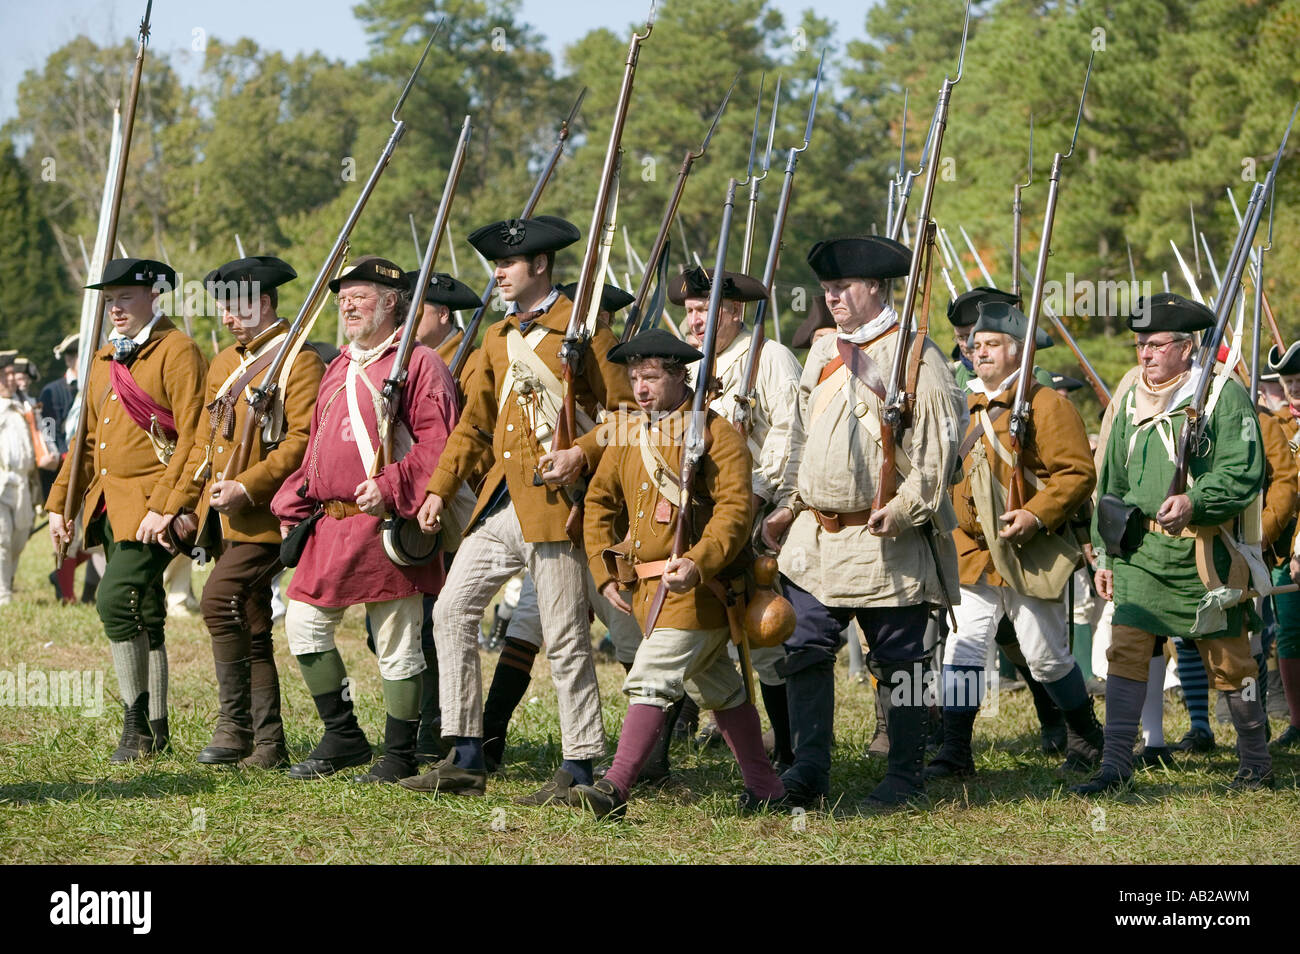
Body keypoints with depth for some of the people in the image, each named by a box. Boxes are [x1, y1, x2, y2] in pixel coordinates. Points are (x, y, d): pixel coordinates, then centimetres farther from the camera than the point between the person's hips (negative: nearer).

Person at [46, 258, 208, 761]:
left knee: (116, 599, -18)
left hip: (150, 506, -8)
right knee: (143, 615, 10)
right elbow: (88, 438, 22)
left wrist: (165, 507, -21)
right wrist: (59, 502, 15)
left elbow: (191, 438, -15)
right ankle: (156, 731, 15)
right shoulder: (105, 358, 17)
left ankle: (137, 723, -10)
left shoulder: (177, 351, -8)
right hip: (109, 503, 8)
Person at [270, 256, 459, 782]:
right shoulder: (339, 368, 20)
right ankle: (343, 738, 19)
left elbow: (438, 442, -15)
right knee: (304, 623, 7)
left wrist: (391, 486, -25)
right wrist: (292, 510, 17)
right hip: (331, 524, 8)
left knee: (397, 643, -2)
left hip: (387, 523, -8)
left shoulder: (418, 363, -6)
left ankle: (398, 757, 6)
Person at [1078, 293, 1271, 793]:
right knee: (1126, 651, -9)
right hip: (1140, 551, 4)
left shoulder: (1224, 395, -5)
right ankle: (1115, 766, -9)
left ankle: (1257, 763, 22)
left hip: (1204, 555, -4)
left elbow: (1244, 472, -13)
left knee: (1229, 661, 6)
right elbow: (1112, 483, 19)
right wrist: (1106, 554, 16)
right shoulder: (1131, 401, 13)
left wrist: (1194, 500, -28)